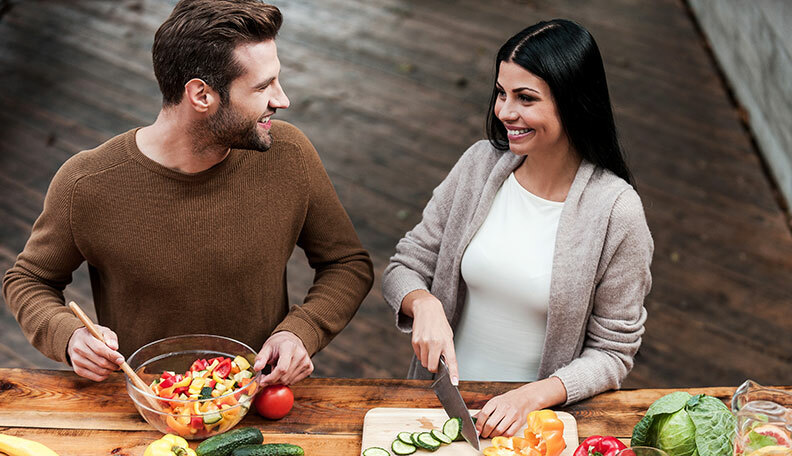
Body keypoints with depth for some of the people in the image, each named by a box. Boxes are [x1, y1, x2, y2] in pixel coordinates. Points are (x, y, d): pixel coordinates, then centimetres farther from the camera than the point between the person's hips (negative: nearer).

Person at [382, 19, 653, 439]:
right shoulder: (481, 163, -1)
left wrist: (532, 396, -19)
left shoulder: (615, 209, -11)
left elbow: (613, 352, -5)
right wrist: (424, 304, -16)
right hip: (449, 397, 2)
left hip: (541, 412, -1)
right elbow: (404, 268, 5)